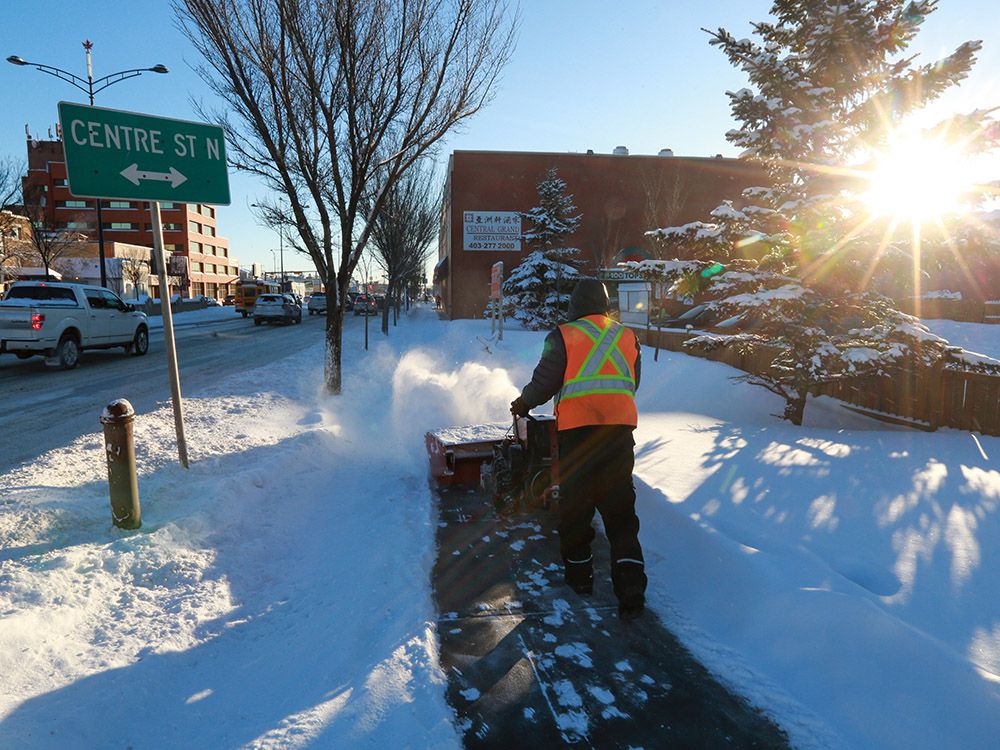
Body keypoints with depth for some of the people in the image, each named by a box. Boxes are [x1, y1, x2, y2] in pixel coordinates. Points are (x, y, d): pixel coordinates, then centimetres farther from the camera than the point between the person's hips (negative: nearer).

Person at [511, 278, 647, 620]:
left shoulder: (564, 336, -2)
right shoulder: (628, 336, 12)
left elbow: (544, 381, -2)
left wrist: (522, 404, 16)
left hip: (577, 428, -3)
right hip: (620, 426, 3)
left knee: (575, 504, 13)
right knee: (620, 508, 6)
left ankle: (579, 574, 26)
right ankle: (631, 587, -2)